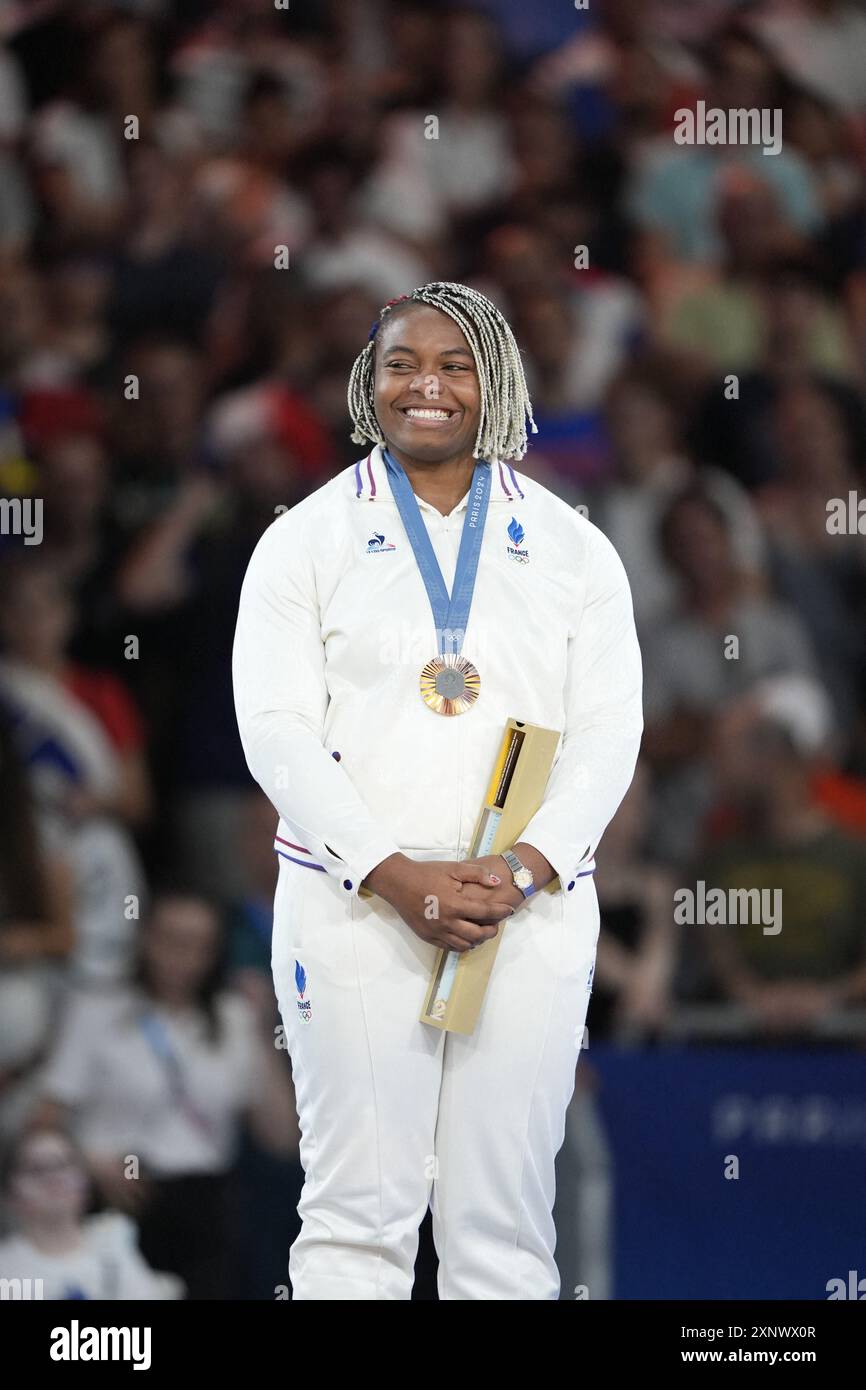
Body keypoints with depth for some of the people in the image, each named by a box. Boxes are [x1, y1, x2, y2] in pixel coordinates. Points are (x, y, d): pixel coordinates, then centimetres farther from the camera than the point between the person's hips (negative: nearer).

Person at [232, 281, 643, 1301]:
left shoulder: (572, 549, 12)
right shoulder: (306, 540, 7)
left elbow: (610, 729, 6)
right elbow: (275, 729, -1)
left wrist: (525, 867, -12)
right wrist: (397, 876, -14)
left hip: (533, 911, 2)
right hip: (354, 907, -1)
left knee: (504, 1224, 0)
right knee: (359, 1212, -7)